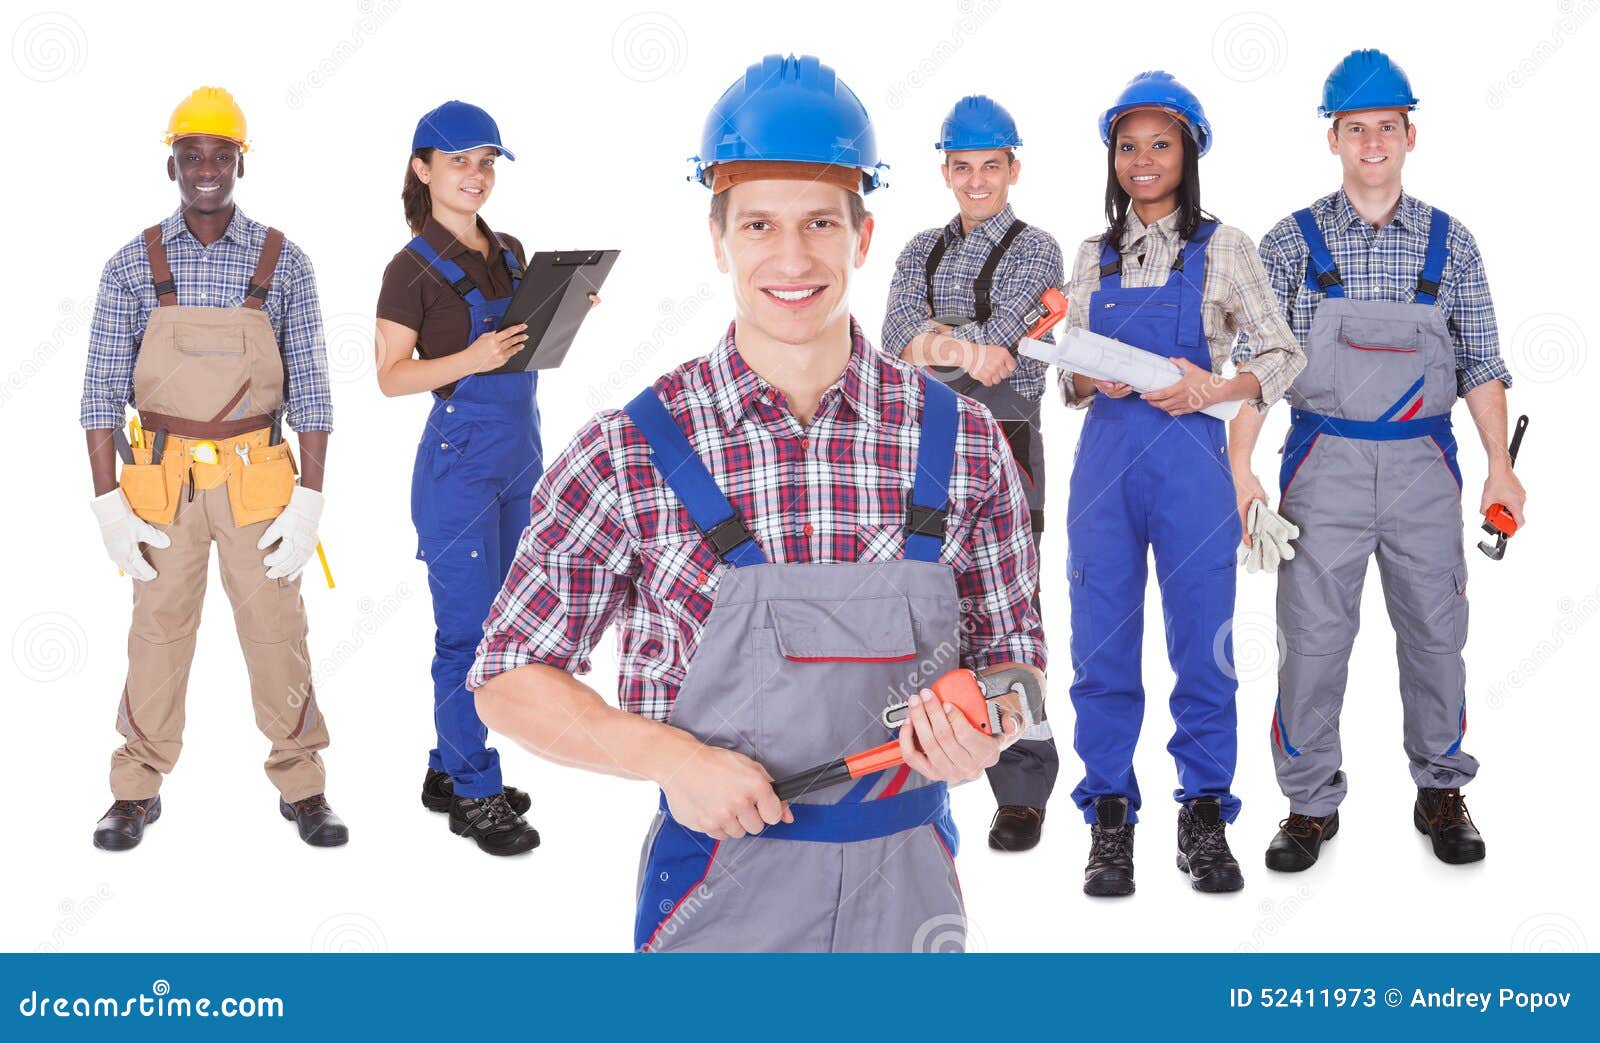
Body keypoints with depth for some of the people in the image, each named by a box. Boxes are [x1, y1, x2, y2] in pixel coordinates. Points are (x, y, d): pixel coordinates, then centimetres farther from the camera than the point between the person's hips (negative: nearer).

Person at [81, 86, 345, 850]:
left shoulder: (282, 263, 0)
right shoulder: (132, 267, 0)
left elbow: (309, 390, -1)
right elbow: (102, 393, 1)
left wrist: (309, 502, -7)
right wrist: (108, 506, -6)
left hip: (256, 480, 0)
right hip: (161, 479, 0)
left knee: (277, 632, 3)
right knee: (158, 635, 7)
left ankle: (301, 786, 16)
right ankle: (138, 792, 20)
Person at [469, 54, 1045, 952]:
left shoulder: (964, 443, -4)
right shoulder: (629, 455, -10)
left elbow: (1012, 656, 7)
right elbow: (510, 680, -4)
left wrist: (982, 731, -15)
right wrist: (672, 756, -18)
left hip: (909, 880, 2)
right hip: (719, 895, -2)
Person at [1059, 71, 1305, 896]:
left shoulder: (1221, 248, 4)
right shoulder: (1094, 255, 13)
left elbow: (1284, 356, 2)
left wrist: (1215, 389, -14)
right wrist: (1092, 380, -7)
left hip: (1190, 459, -2)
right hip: (1106, 457, 3)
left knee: (1202, 641, 0)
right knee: (1102, 646, 2)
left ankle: (1205, 821, 12)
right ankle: (1109, 821, 12)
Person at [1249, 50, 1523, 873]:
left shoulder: (1450, 243, 6)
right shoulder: (1292, 242, 1)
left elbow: (1480, 365, 7)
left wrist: (1500, 466, 0)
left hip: (1422, 463, 2)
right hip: (1325, 461, -1)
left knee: (1435, 630, 8)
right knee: (1312, 635, 1)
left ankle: (1441, 792, 25)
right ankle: (1311, 803, 14)